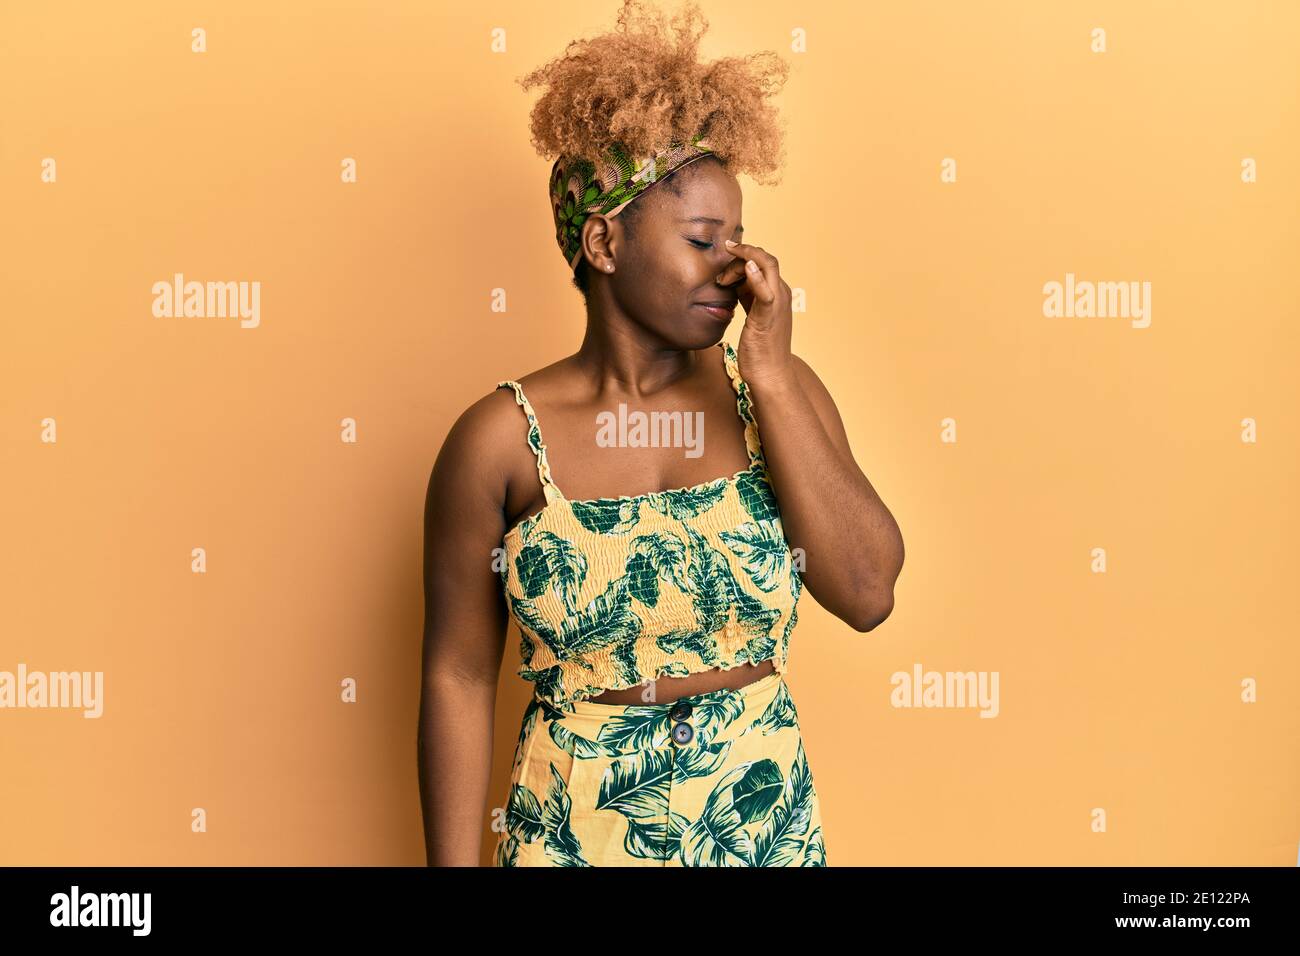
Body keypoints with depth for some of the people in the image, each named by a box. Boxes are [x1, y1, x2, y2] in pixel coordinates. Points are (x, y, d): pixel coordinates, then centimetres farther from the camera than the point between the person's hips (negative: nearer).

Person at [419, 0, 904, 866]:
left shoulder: (777, 389, -4)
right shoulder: (501, 440, -11)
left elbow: (868, 594, -13)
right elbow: (459, 675, -6)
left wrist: (771, 379, -16)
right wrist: (455, 863, -5)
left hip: (767, 820, 2)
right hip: (574, 832, -2)